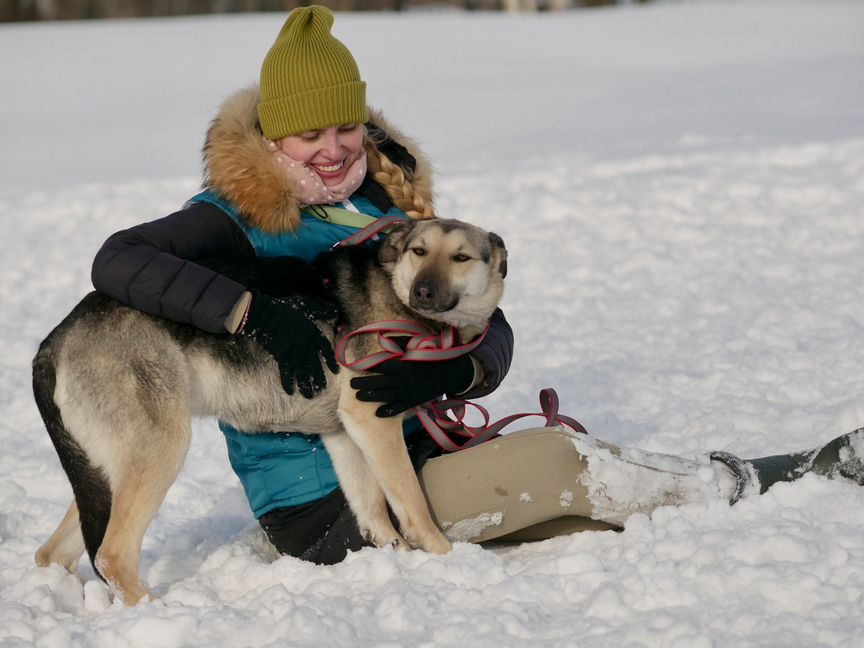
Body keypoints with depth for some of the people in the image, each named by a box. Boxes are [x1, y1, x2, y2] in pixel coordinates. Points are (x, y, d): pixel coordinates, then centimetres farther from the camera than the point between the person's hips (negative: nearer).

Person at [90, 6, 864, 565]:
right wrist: (256, 313, -38)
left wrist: (449, 370, -23)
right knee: (554, 460, -14)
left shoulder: (393, 200, 6)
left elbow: (491, 333, 1)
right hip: (323, 512, -6)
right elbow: (118, 260, -30)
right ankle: (748, 484, 0)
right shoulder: (238, 217, -12)